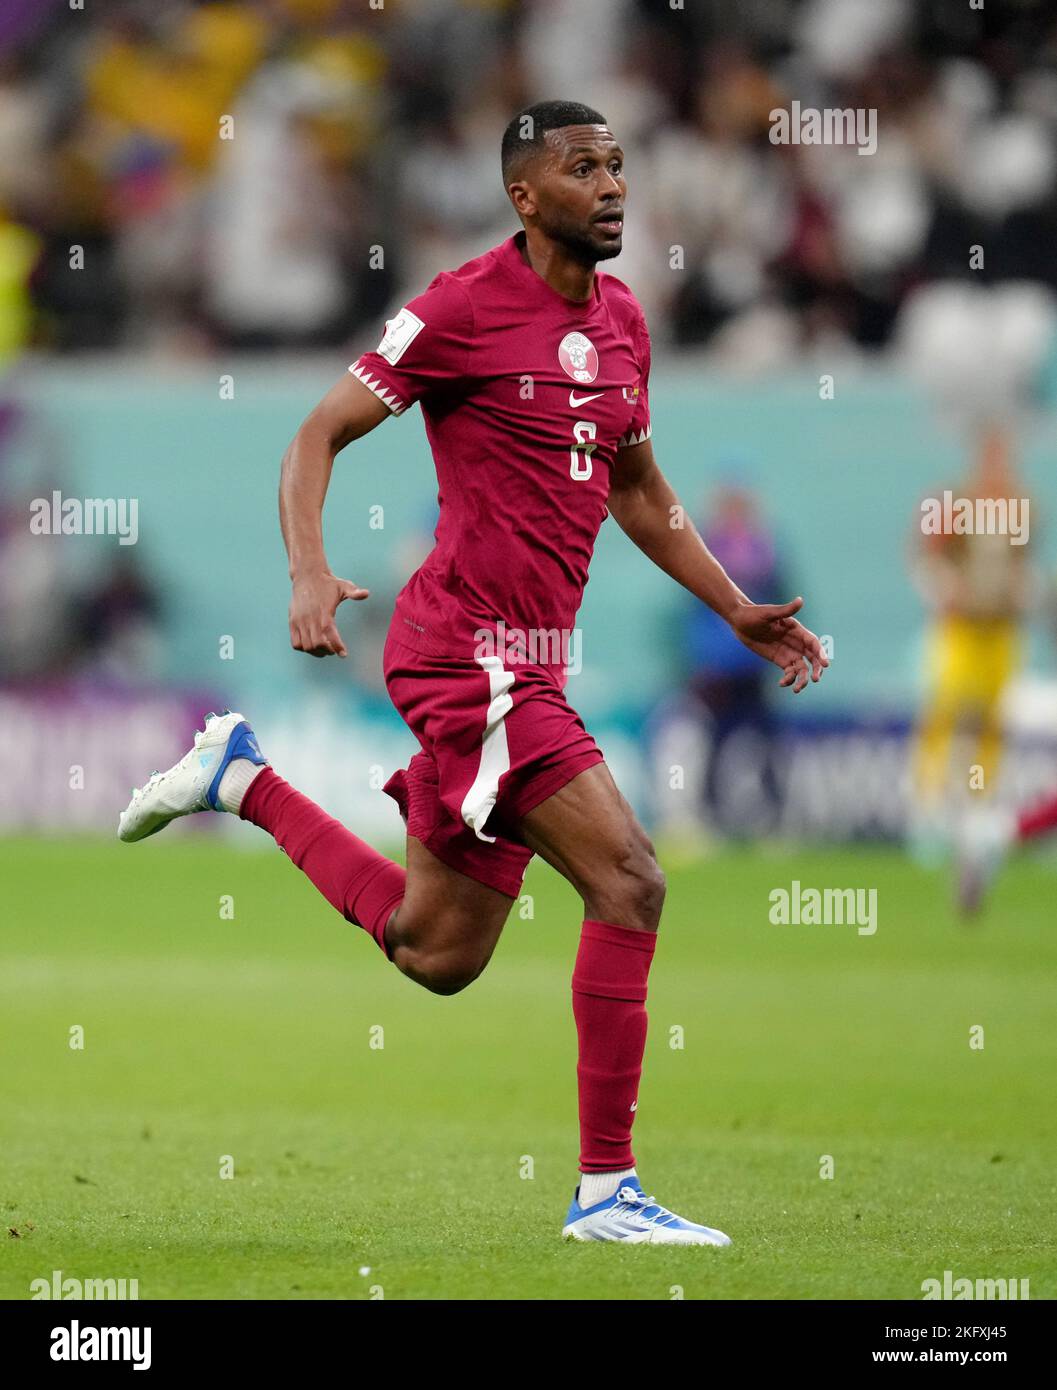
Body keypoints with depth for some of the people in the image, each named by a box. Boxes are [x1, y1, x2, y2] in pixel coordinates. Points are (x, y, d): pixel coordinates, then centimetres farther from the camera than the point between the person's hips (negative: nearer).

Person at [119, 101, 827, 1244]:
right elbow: (320, 435, -9)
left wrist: (738, 613, 19)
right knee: (628, 880, -16)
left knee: (434, 955, 14)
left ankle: (246, 781, 30)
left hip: (526, 666, 9)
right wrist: (309, 574, -24)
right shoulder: (466, 306, -11)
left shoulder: (622, 319, 13)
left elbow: (637, 492, 26)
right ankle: (606, 1190, -10)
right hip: (468, 649, -9)